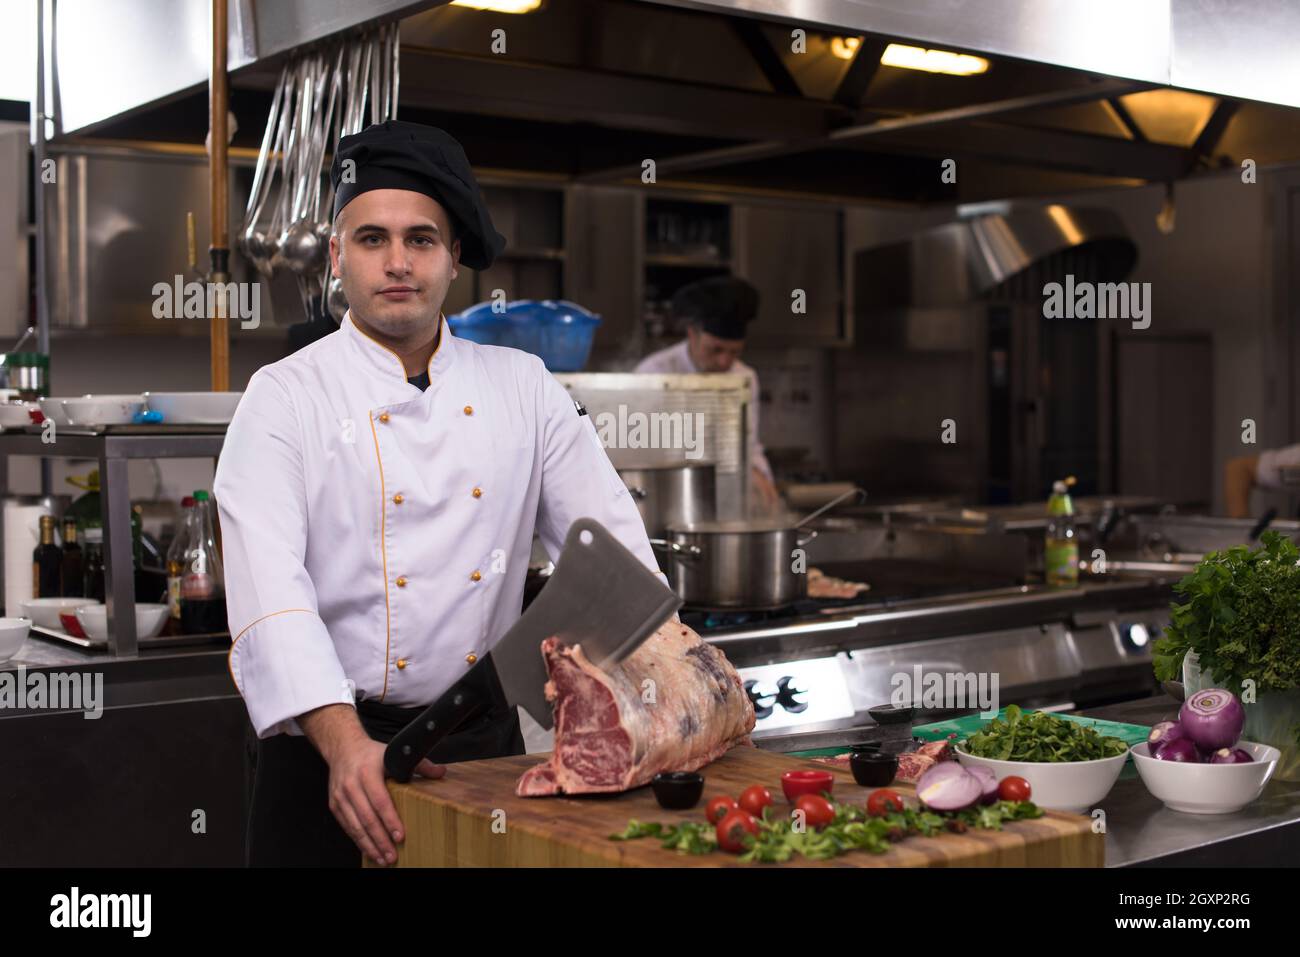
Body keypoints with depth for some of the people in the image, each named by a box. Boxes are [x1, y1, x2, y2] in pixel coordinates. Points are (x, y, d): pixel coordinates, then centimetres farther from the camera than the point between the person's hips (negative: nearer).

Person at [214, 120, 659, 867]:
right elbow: (271, 591, -18)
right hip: (332, 750, -3)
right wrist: (346, 745, -31)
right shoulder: (285, 400, -6)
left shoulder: (524, 387, 5)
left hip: (486, 738, 3)